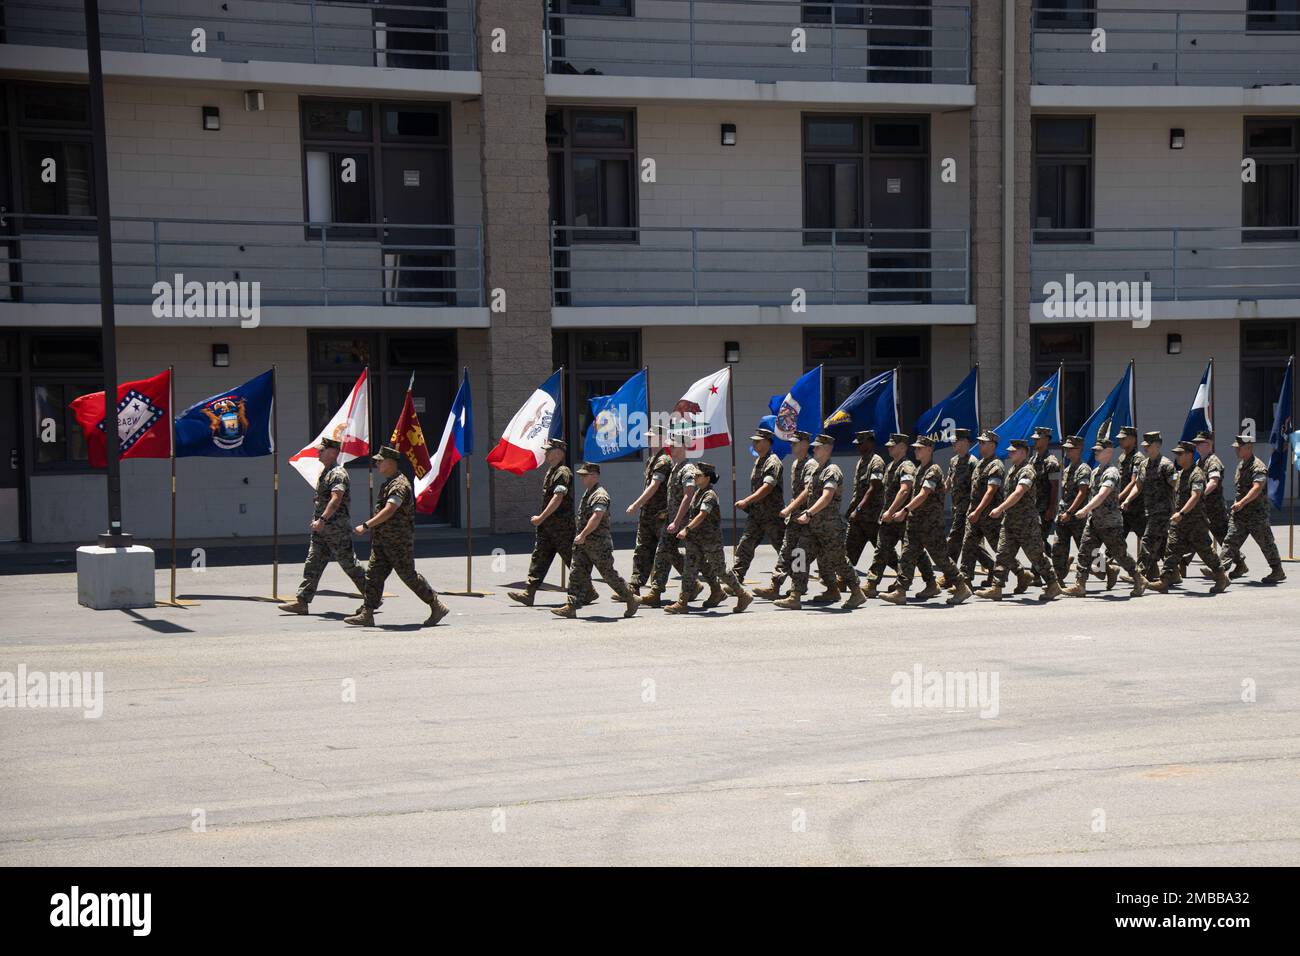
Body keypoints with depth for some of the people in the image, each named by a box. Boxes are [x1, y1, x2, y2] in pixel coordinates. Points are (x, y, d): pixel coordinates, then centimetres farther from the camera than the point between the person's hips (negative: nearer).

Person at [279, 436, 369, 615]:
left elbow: (336, 500, -28)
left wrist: (322, 520, -36)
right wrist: (317, 519, 21)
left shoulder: (338, 474, -15)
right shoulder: (324, 472, 16)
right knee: (313, 564, 3)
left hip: (337, 529, -9)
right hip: (321, 529, 9)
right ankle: (301, 601, 2)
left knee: (349, 564, 0)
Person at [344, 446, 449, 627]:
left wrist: (366, 525, -33)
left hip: (398, 542, -10)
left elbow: (389, 511, -29)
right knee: (373, 574, 3)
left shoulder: (399, 485, -19)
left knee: (409, 575, -3)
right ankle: (367, 614, 2)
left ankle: (437, 607, 9)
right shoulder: (388, 483, 15)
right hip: (382, 541, 10)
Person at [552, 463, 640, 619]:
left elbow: (596, 518, -28)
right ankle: (571, 607, -2)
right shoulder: (587, 493, 15)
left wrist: (582, 535, -30)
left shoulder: (600, 496, -17)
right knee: (577, 574, 1)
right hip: (583, 543, 9)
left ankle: (631, 599, 16)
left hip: (599, 543, -9)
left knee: (609, 574, 0)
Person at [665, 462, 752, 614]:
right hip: (696, 539, 8)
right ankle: (682, 602, 3)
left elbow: (702, 515, -30)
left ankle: (744, 595, 18)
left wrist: (687, 529, -38)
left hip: (711, 540, -8)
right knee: (689, 569, 1)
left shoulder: (710, 495, -17)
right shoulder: (698, 492, 11)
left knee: (720, 570, 2)